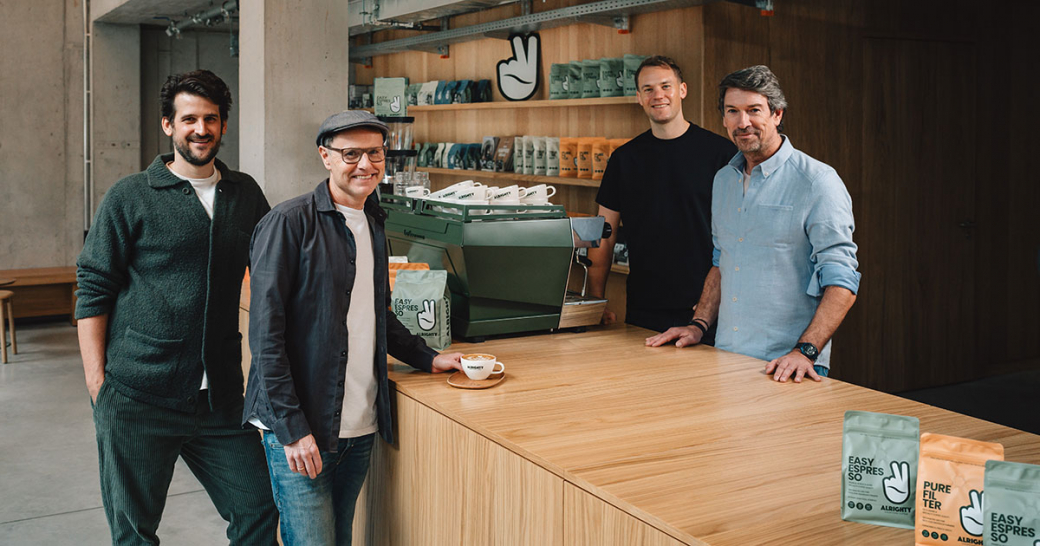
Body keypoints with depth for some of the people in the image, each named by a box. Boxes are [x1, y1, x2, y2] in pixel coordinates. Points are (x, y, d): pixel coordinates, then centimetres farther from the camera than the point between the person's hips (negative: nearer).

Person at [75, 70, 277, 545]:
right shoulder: (130, 198, -1)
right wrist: (97, 382, -7)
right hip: (137, 399, -3)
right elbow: (93, 291, -1)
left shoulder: (245, 195, 10)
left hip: (219, 395, 3)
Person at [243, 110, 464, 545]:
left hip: (360, 427, 7)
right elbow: (265, 332, -14)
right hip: (299, 429, -7)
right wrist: (291, 427, -17)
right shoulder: (289, 223, -11)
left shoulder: (373, 224, 12)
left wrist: (428, 358, 16)